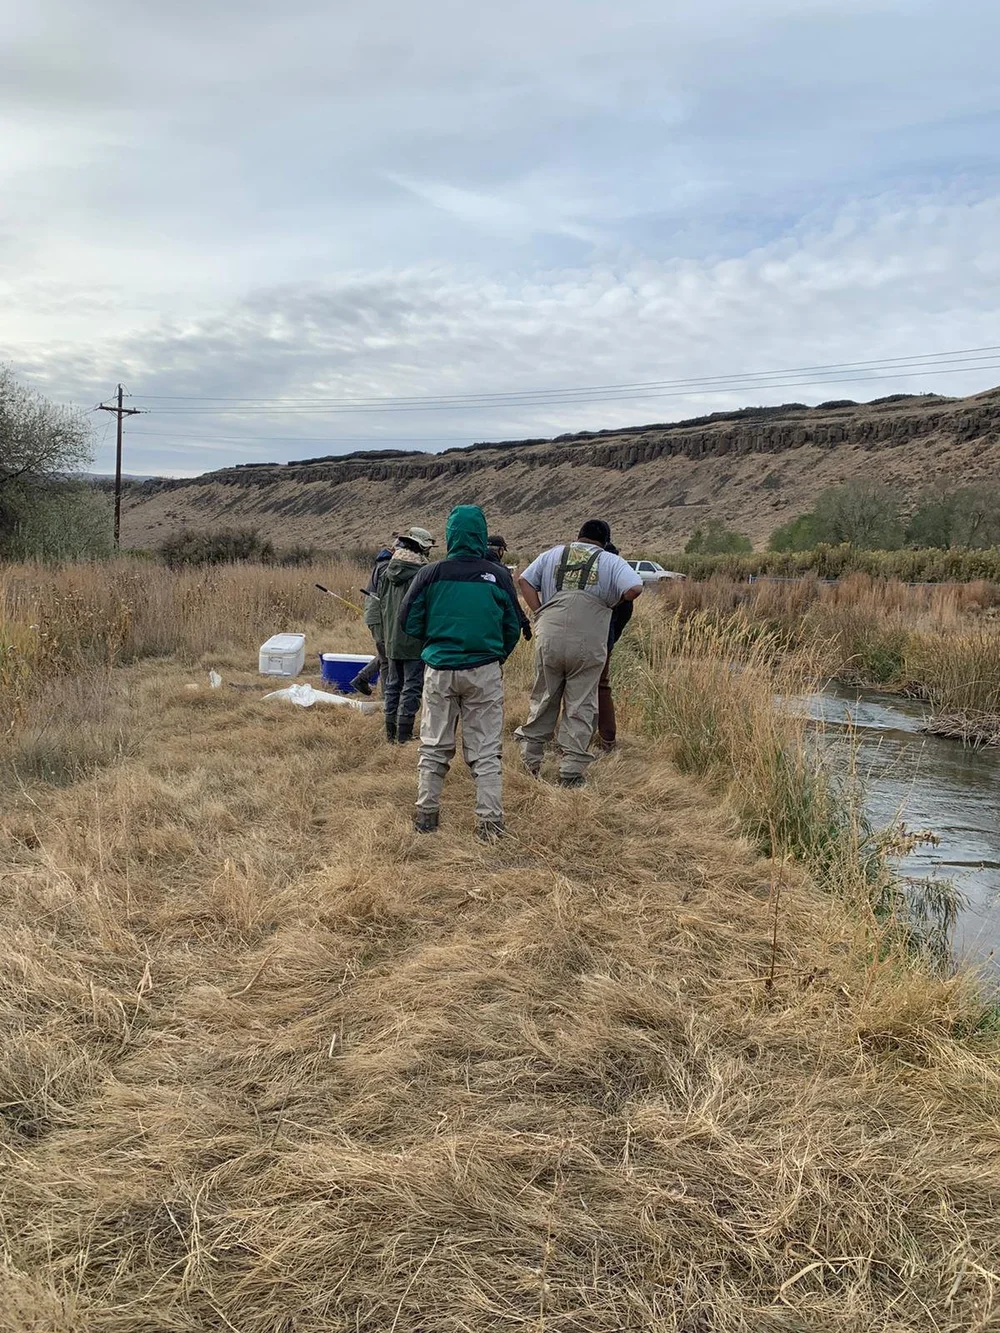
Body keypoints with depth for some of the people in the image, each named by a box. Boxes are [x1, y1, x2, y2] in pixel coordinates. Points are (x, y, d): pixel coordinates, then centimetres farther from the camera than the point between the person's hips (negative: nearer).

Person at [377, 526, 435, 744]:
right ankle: (404, 735, 0)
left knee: (393, 684, 14)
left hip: (391, 641, 7)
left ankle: (391, 734, 19)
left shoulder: (386, 573, 7)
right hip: (415, 642, -7)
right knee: (412, 686, 0)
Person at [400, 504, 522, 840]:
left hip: (439, 670, 1)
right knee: (486, 751, 6)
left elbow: (409, 622, 0)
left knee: (434, 747, 14)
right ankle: (490, 822, 6)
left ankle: (426, 815, 20)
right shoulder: (499, 576, -4)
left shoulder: (431, 574, -5)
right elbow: (513, 628, 4)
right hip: (485, 672, 0)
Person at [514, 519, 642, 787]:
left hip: (549, 639, 3)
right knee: (580, 706, 7)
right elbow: (635, 588, -10)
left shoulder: (552, 555, 12)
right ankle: (571, 771, 9)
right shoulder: (611, 562, 4)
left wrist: (539, 612, 7)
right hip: (587, 645, -2)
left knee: (544, 700, 17)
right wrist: (611, 601, 7)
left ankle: (530, 758, 25)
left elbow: (524, 580, 8)